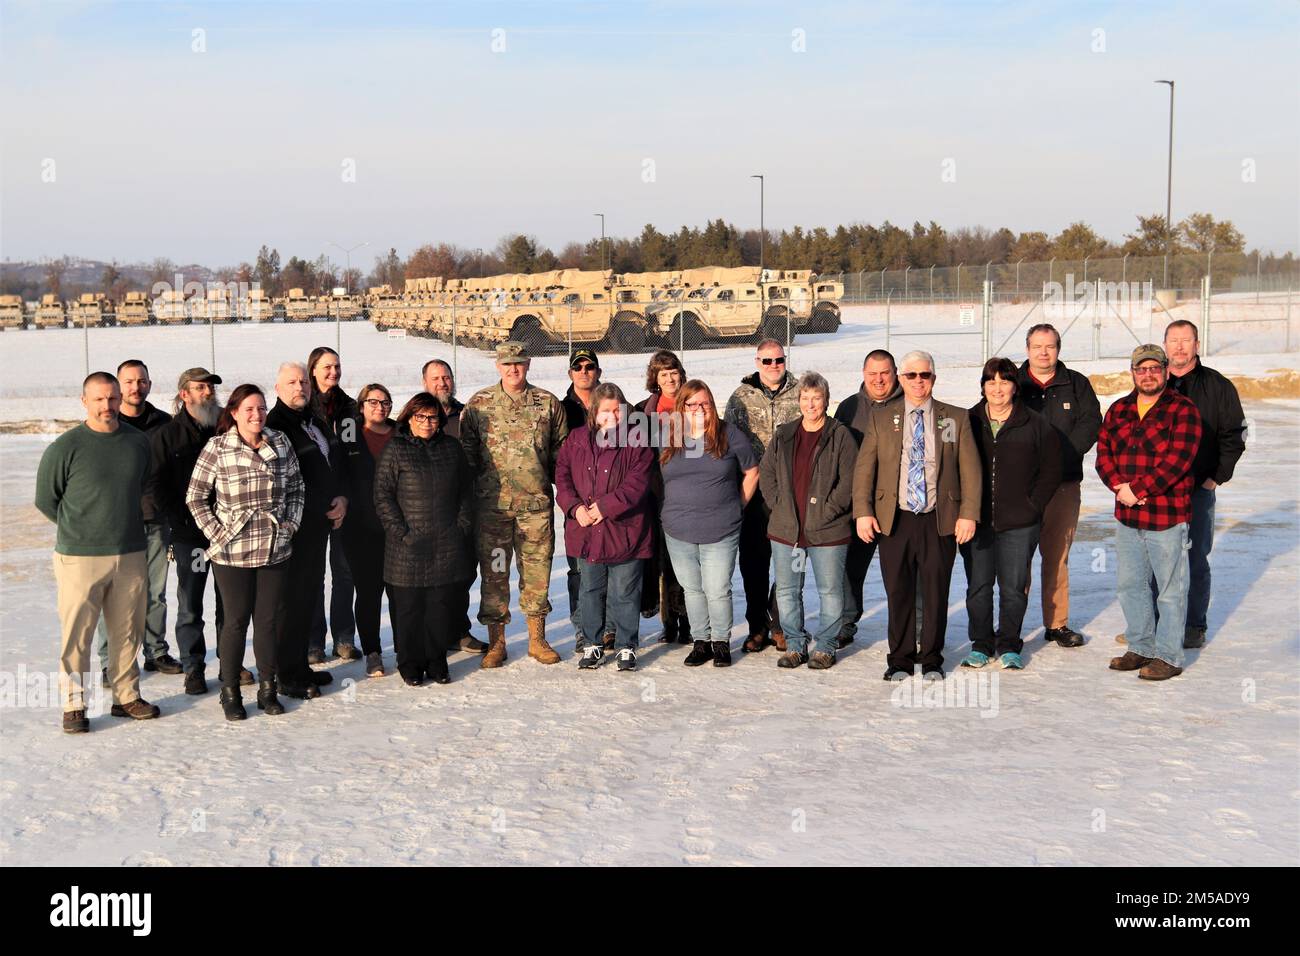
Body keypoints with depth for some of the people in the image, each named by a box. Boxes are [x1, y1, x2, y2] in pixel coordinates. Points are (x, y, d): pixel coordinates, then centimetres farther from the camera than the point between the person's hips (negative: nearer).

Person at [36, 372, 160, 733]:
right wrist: (78, 529, 3)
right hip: (80, 557, -4)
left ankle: (127, 697, 25)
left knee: (128, 632, 12)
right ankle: (73, 705, 11)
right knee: (76, 635, 1)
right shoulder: (65, 447, -9)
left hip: (131, 555, 4)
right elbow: (45, 499, 0)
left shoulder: (139, 442, 4)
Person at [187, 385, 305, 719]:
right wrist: (216, 534, -6)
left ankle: (268, 688, 20)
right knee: (237, 619, 3)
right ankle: (230, 692, 15)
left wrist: (290, 523, 5)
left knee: (270, 618, 8)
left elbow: (297, 487, 14)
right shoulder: (217, 448, -6)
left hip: (276, 550, 3)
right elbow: (195, 497, -1)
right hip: (233, 553, -3)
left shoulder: (280, 442, 4)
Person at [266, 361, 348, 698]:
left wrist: (342, 498, 4)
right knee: (294, 598, -6)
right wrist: (325, 507, -13)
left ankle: (300, 667, 23)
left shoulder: (318, 423, 15)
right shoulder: (275, 426, -12)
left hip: (321, 523, 9)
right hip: (295, 528, -9)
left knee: (309, 594, 13)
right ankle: (289, 675, 2)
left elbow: (339, 464, 22)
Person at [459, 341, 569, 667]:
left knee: (537, 568, 6)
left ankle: (537, 639, 18)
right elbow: (466, 450, 7)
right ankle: (496, 642, 13)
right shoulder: (478, 404, 4)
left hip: (536, 502, 1)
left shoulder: (548, 403, 6)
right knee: (493, 571, 3)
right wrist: (473, 488, 2)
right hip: (491, 503, 0)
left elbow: (562, 448, 12)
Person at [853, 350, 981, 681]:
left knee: (936, 592, 5)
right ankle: (900, 659, 17)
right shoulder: (881, 418, 8)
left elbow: (970, 469, 4)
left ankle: (931, 659, 19)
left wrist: (969, 514, -4)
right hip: (894, 519, 0)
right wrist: (863, 511, -5)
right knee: (898, 593, 4)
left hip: (939, 520, 0)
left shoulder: (956, 418, 7)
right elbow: (864, 467, 5)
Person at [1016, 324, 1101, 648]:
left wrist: (1059, 455, -10)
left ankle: (1057, 623, 15)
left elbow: (1091, 423, 0)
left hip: (1064, 484, 1)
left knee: (1057, 555, 6)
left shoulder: (1077, 384, 9)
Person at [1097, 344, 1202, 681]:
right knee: (1131, 584, 15)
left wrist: (1138, 489, -18)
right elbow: (1103, 453, 6)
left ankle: (1168, 657, 10)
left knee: (1170, 589, 1)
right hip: (1127, 515, 6)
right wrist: (1120, 486, -11)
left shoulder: (1183, 410, -6)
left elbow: (1177, 460, -16)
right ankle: (1141, 648, 28)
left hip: (1168, 516, -6)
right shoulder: (1118, 410, 12)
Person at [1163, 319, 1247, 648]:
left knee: (1196, 560, 3)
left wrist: (1217, 477, -5)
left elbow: (1234, 436, 0)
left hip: (1199, 489, -2)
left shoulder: (1218, 386, 0)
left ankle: (1194, 625, 12)